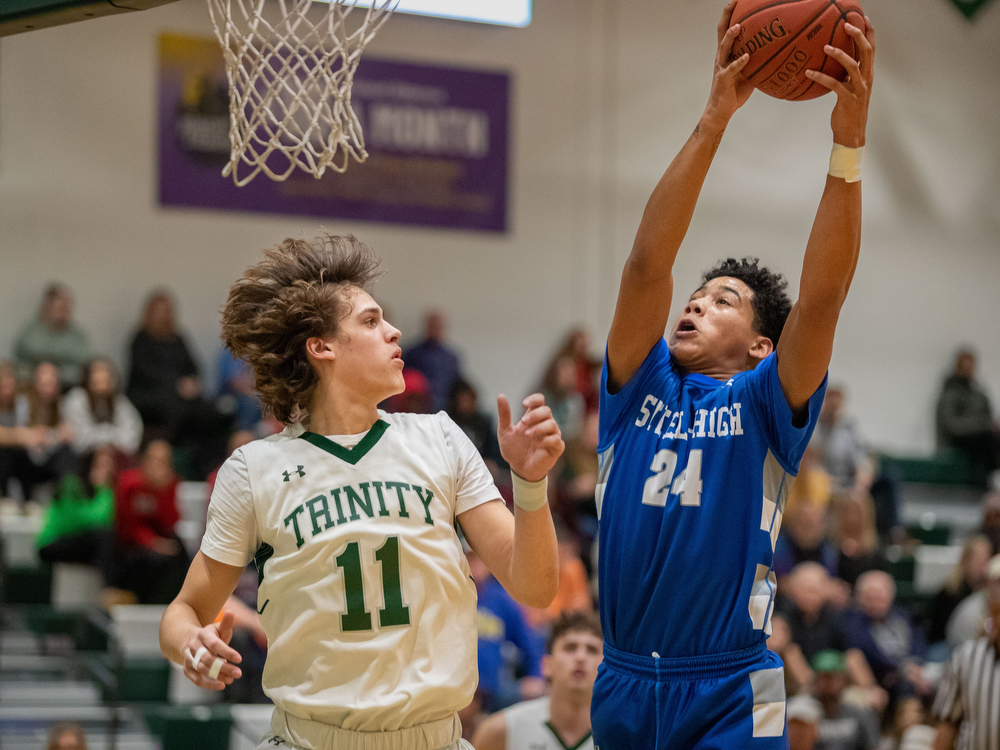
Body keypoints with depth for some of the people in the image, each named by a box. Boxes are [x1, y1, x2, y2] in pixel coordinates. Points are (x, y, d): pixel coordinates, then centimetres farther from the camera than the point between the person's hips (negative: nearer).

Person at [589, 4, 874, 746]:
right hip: (624, 684, 3)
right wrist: (715, 119, -13)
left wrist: (849, 143, -24)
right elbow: (647, 264, -5)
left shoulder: (764, 405, 2)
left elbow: (823, 292, -12)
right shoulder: (639, 387, 8)